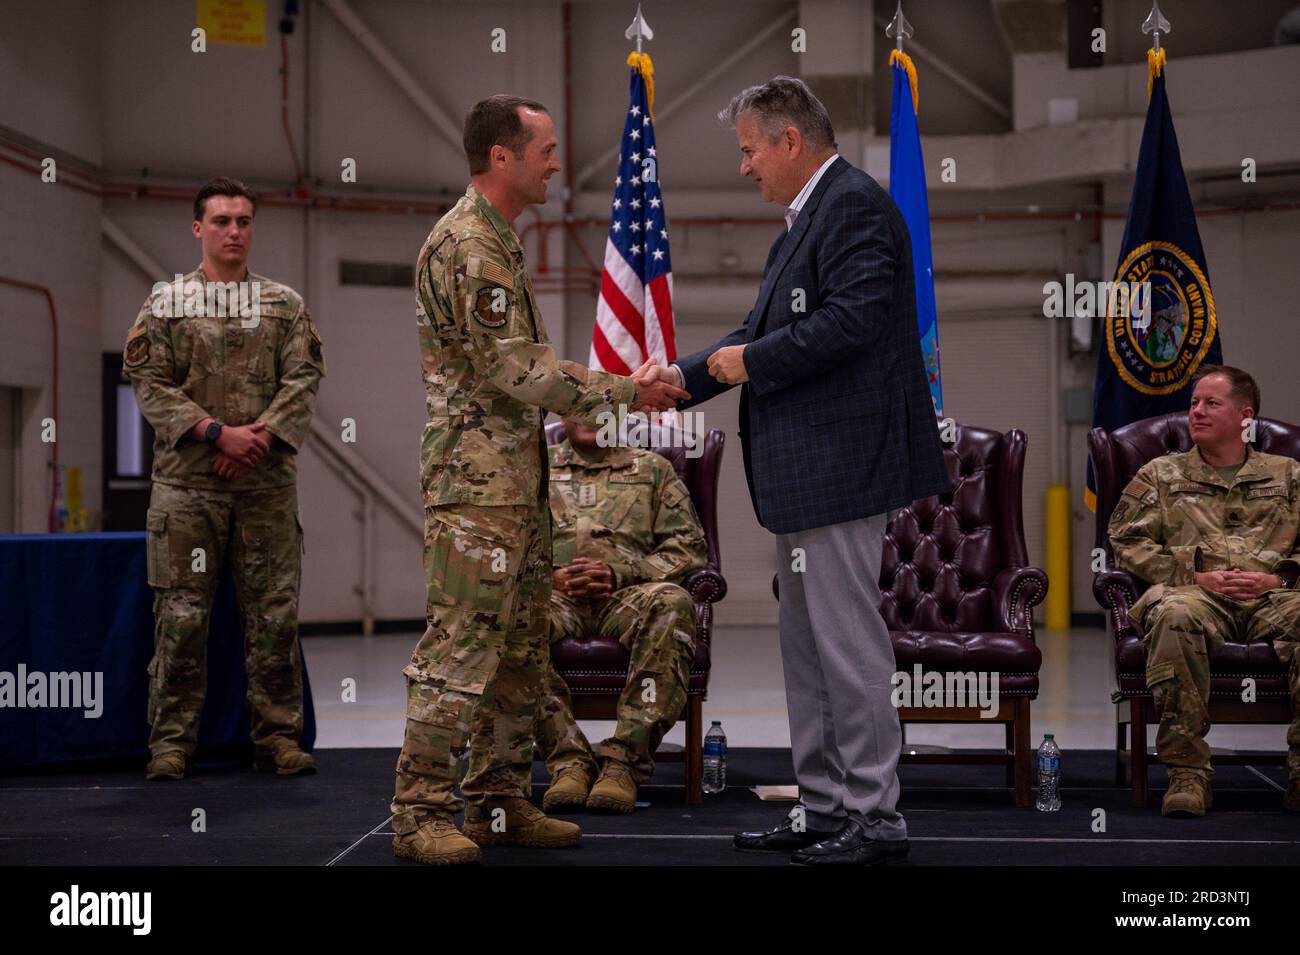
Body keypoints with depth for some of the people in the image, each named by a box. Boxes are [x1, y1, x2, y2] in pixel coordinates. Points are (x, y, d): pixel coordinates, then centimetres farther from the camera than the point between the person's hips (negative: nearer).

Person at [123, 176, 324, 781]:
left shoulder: (285, 305, 12)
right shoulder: (165, 304, 7)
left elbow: (303, 380, 3)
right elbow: (150, 385, -1)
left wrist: (259, 436, -12)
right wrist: (218, 432, -13)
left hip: (268, 482, 2)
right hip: (186, 483, -1)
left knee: (274, 613, 3)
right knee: (181, 616, -1)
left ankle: (278, 737, 11)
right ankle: (171, 742, 7)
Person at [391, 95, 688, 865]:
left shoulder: (501, 240, 18)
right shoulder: (469, 243, -15)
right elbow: (513, 371, -20)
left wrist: (614, 391, 14)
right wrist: (622, 394, -15)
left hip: (520, 482, 10)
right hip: (476, 485, -10)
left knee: (522, 650, 13)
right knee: (460, 649, -8)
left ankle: (500, 801, 20)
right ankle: (422, 812, -1)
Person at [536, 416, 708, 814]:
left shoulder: (653, 468, 22)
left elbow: (689, 546, 10)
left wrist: (620, 571, -6)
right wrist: (550, 576, -6)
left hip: (627, 595, 0)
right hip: (554, 595, 0)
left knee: (673, 604, -37)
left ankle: (625, 760, -35)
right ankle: (568, 760, -32)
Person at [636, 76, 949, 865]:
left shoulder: (855, 203, -12)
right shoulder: (809, 217, 19)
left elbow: (851, 318, -24)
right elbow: (773, 327, 20)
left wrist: (750, 360, -14)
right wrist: (685, 376, 11)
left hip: (842, 466, -11)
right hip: (805, 472, 11)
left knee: (848, 643, -5)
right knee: (807, 644, 15)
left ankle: (875, 818, 3)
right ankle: (826, 808, 23)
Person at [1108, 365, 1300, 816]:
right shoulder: (1160, 475, 21)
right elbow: (1127, 542, 9)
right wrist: (1194, 575, -4)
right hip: (1198, 593, -1)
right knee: (1174, 615, -39)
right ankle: (1187, 771, -34)